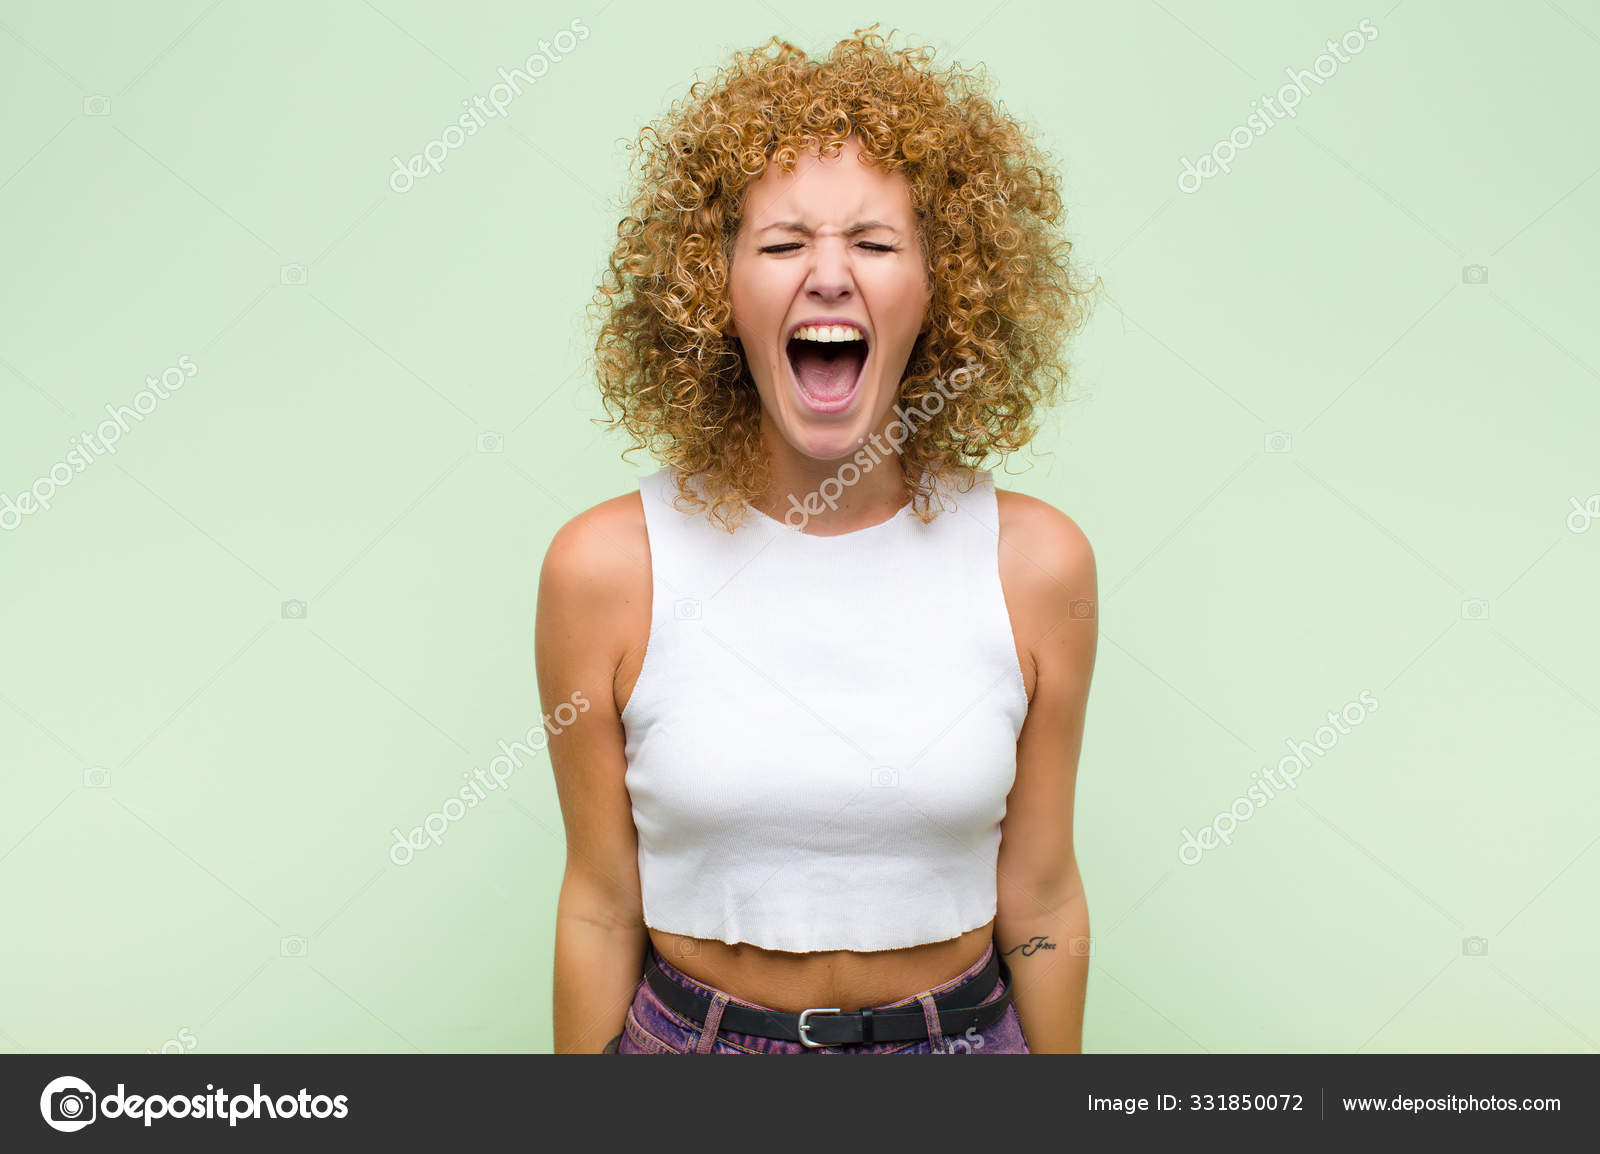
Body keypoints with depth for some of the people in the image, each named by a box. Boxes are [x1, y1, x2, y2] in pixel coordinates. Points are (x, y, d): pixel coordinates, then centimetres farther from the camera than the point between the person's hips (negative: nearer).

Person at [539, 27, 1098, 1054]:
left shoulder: (1036, 562, -12)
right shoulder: (609, 566, -15)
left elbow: (1040, 900, -3)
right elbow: (601, 908, -7)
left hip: (962, 1032, 1)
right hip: (689, 1033, -1)